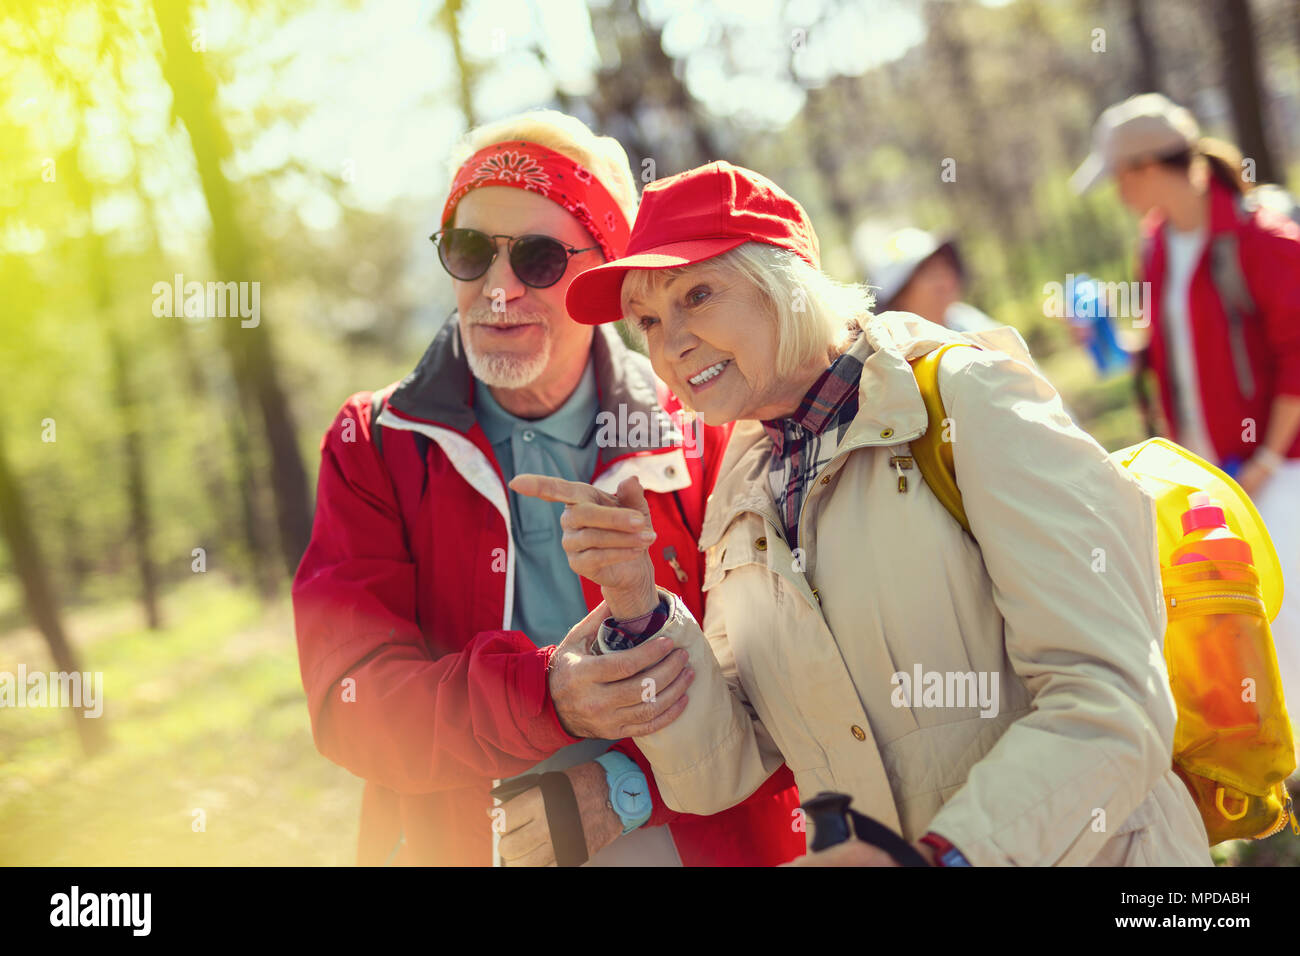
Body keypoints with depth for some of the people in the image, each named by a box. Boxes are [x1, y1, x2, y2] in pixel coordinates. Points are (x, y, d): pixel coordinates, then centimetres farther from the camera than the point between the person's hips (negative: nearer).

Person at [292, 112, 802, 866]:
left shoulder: (699, 440, 4)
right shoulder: (372, 445, 6)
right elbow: (350, 701, -6)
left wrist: (623, 790, -15)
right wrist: (547, 700, -22)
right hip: (455, 844, 2)